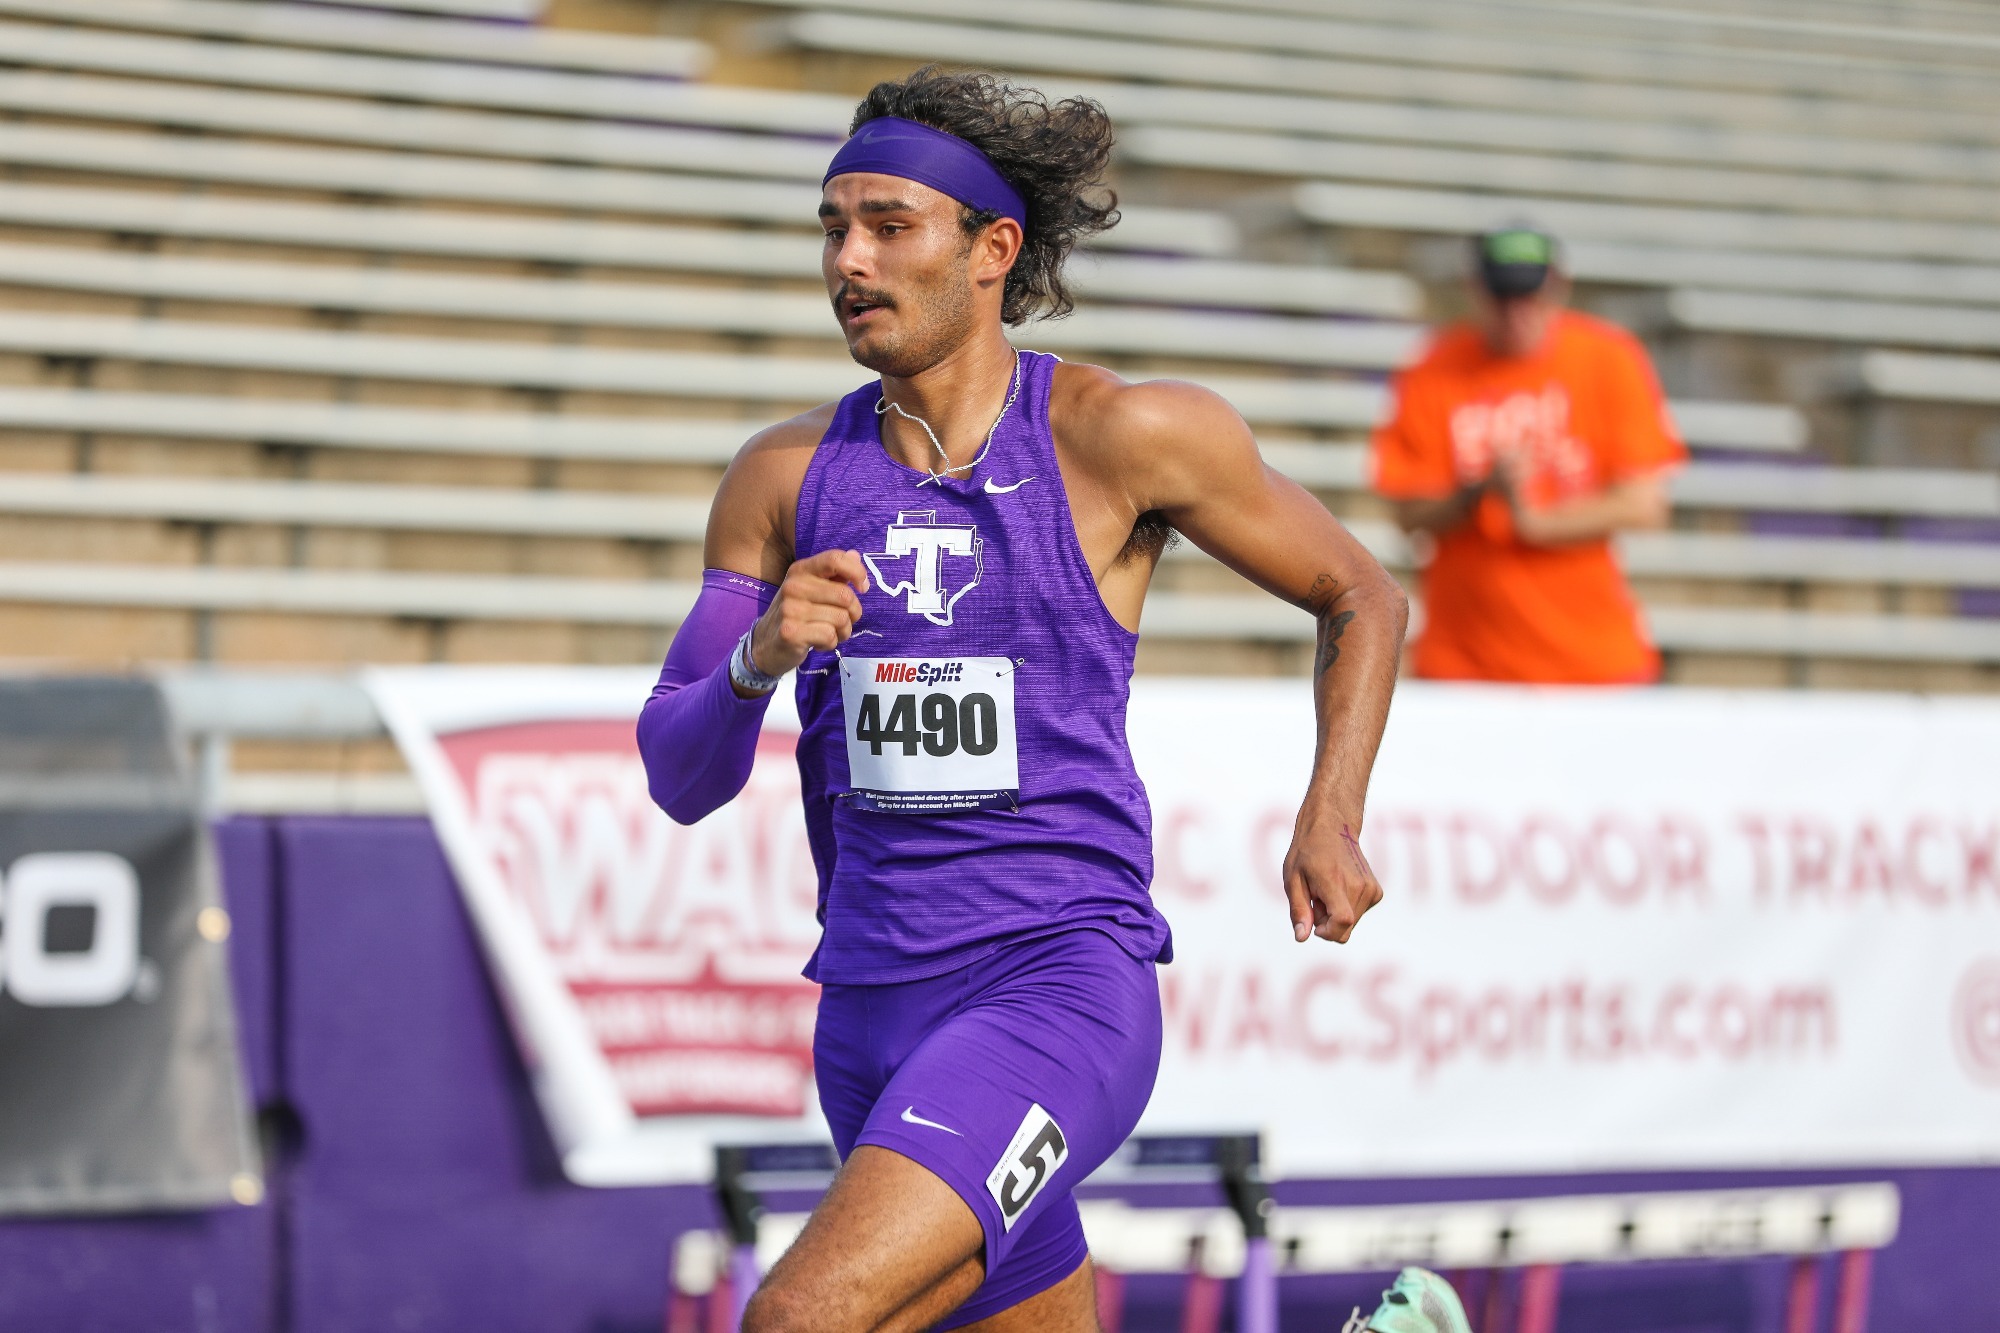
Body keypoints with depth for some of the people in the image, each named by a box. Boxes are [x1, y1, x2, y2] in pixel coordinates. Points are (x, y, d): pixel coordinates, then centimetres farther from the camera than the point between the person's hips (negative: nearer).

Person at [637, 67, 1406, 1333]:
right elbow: (678, 777, 7)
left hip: (1062, 980, -6)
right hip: (873, 1008, 6)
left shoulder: (1123, 435, -4)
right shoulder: (785, 477, 7)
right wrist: (758, 659, -14)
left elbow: (1361, 597, 9)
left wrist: (1331, 825, -3)